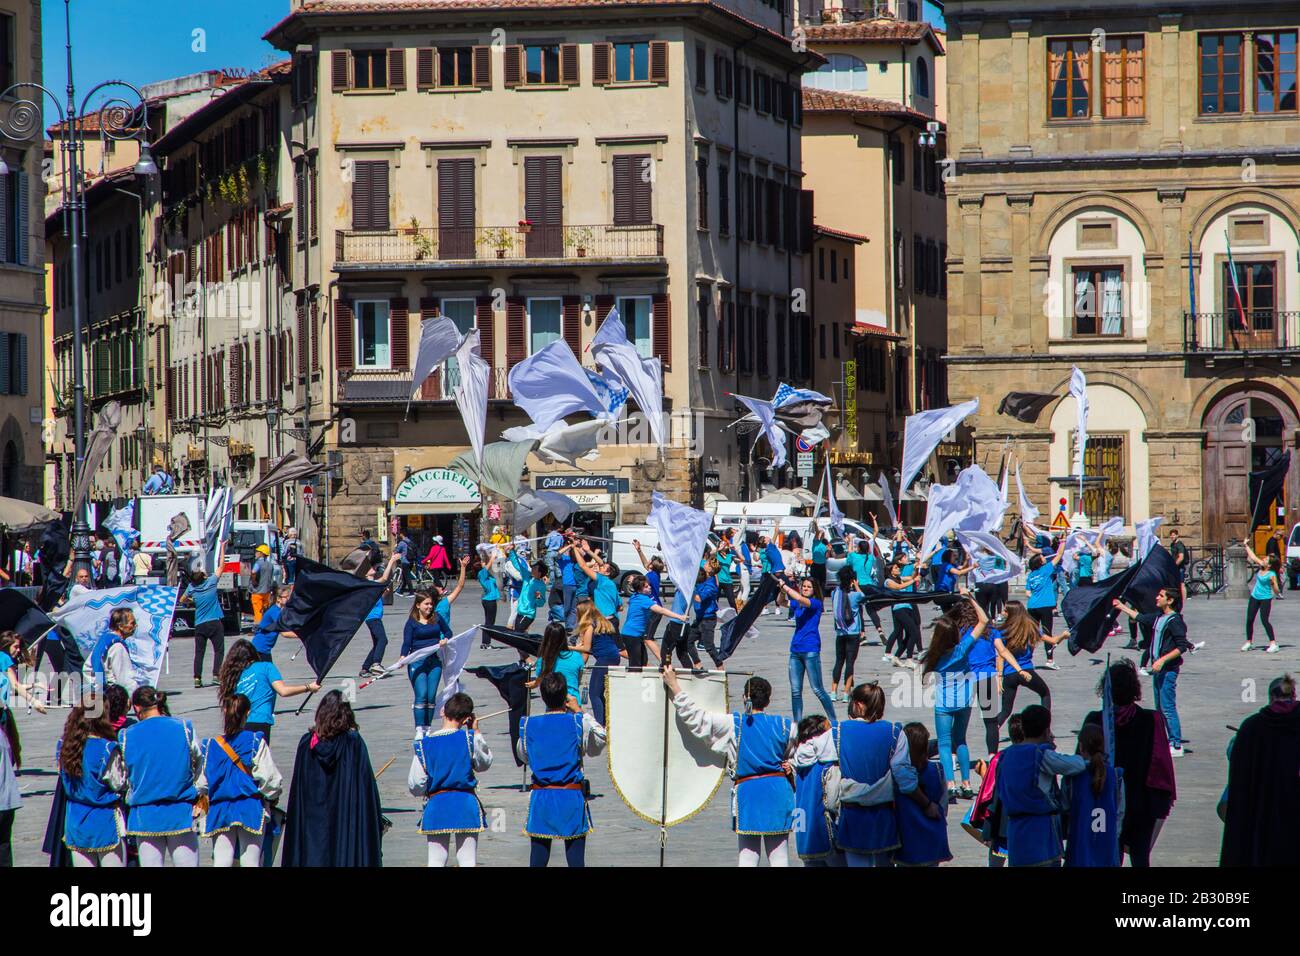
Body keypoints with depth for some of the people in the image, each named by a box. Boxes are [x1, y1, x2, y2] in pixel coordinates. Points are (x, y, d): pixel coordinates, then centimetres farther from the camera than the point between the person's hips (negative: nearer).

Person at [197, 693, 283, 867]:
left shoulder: (210, 745, 1)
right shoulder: (256, 742, -6)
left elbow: (202, 782, 3)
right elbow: (269, 777, -9)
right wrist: (272, 796, 10)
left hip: (219, 812, 2)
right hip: (251, 809, -2)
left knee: (221, 861, 1)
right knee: (250, 862, 2)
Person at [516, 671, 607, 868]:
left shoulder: (529, 725, -2)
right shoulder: (579, 722, -7)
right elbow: (600, 739, 10)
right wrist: (579, 711, 12)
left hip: (540, 797, 2)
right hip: (572, 796, -2)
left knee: (538, 858, 7)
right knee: (575, 858, 3)